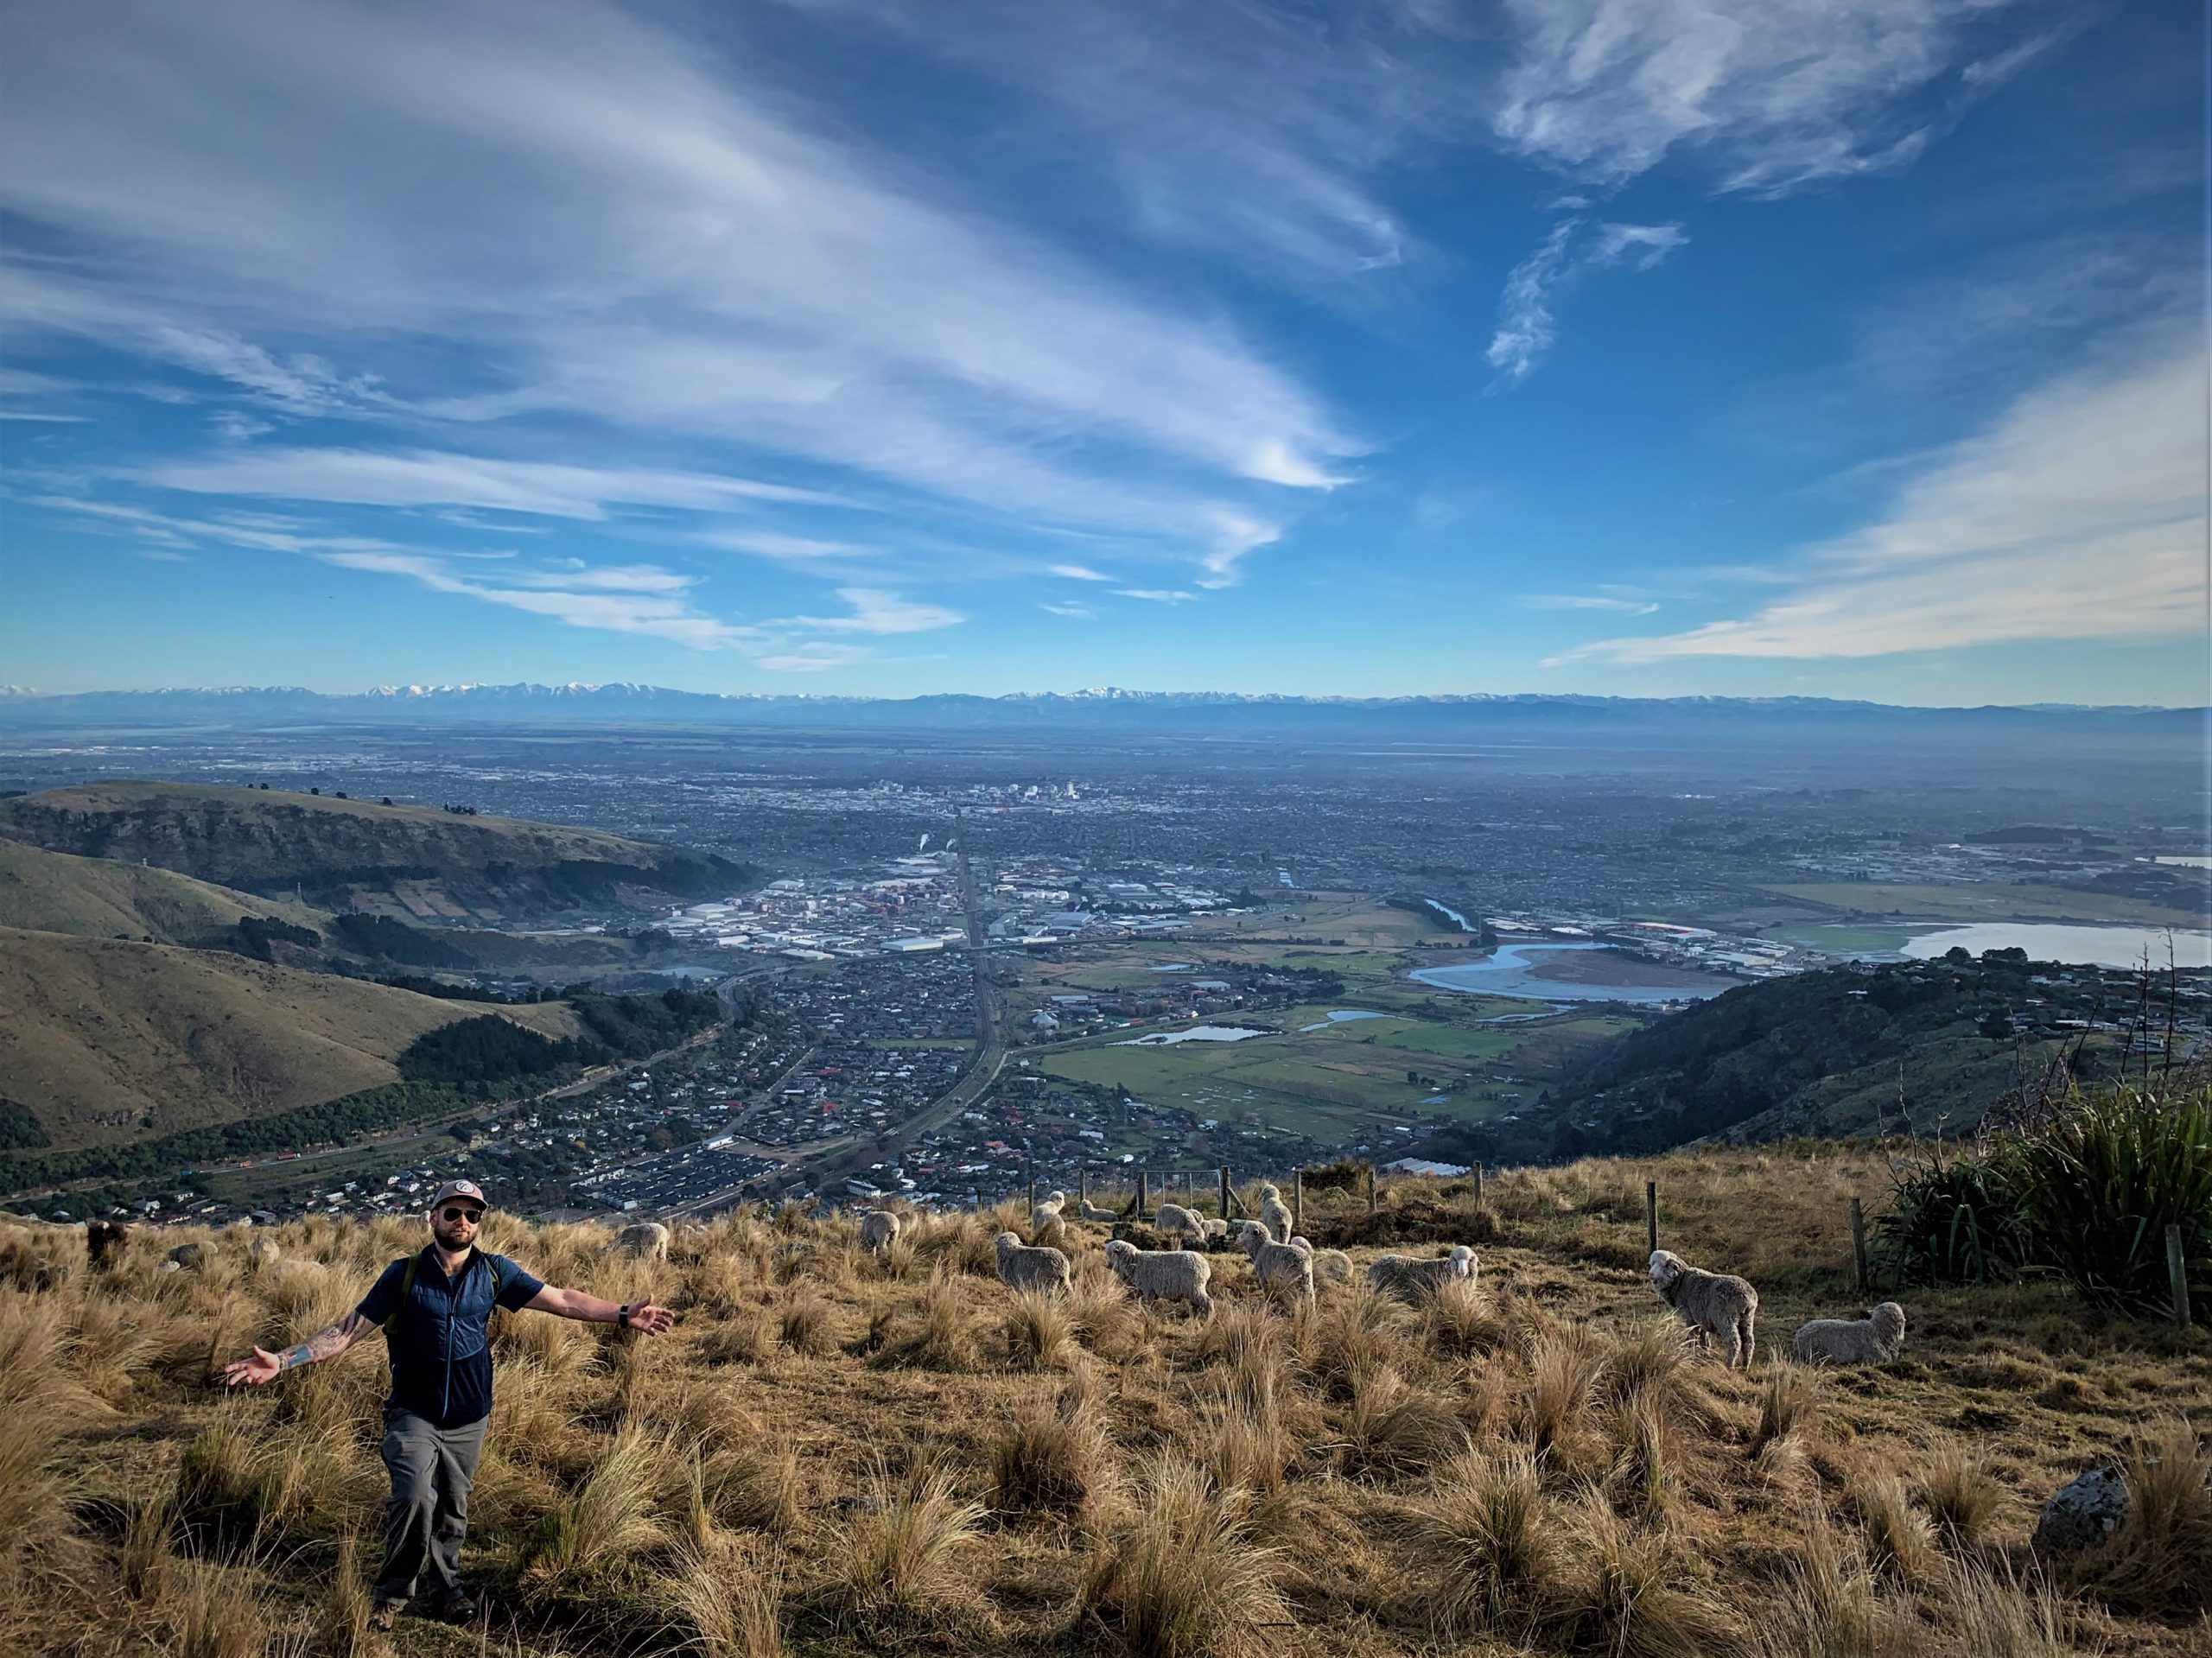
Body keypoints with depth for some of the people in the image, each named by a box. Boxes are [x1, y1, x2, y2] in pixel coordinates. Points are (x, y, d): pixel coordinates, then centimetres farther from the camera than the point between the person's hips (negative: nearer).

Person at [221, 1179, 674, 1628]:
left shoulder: (493, 1272, -4)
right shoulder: (404, 1274, -7)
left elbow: (563, 1300, -5)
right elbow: (349, 1329, -7)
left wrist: (623, 1316, -12)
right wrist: (283, 1362, -18)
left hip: (468, 1419, 2)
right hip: (413, 1414, -2)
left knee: (452, 1508, 12)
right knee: (416, 1497, -19)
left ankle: (441, 1589, 33)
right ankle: (391, 1593, 2)